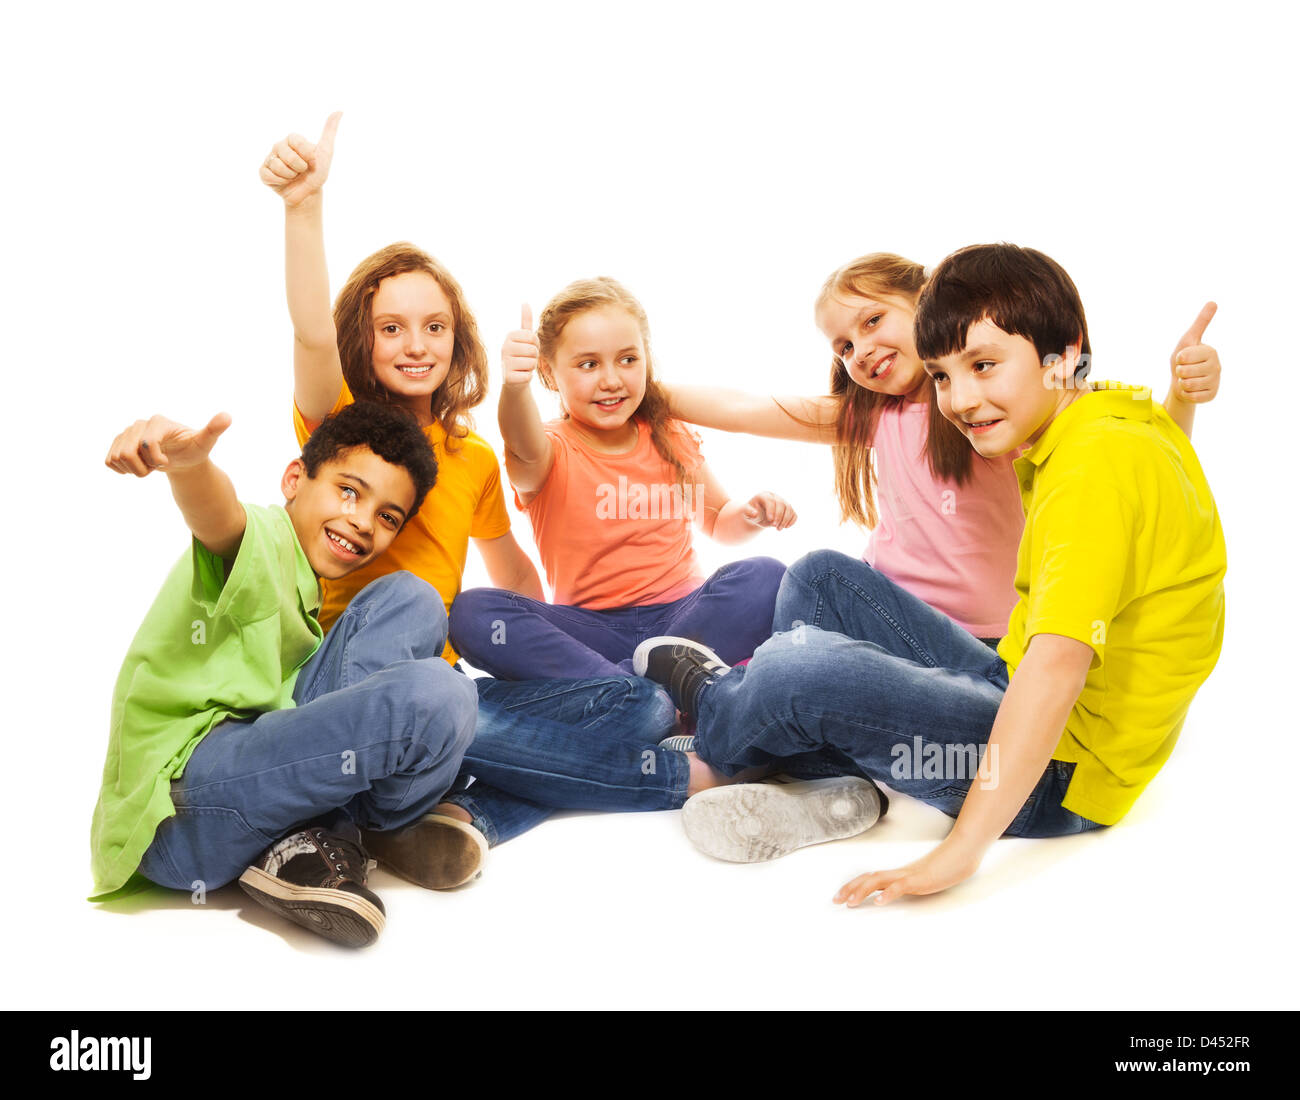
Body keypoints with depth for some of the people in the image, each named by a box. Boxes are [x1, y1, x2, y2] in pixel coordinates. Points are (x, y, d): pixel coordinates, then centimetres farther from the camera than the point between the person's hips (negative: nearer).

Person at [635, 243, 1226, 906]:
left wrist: (960, 851, -39)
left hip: (1060, 778, -11)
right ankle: (837, 775, -3)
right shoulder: (1127, 417, 5)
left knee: (802, 669, -24)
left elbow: (1057, 663, -36)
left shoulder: (1098, 465, -26)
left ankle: (711, 703, 11)